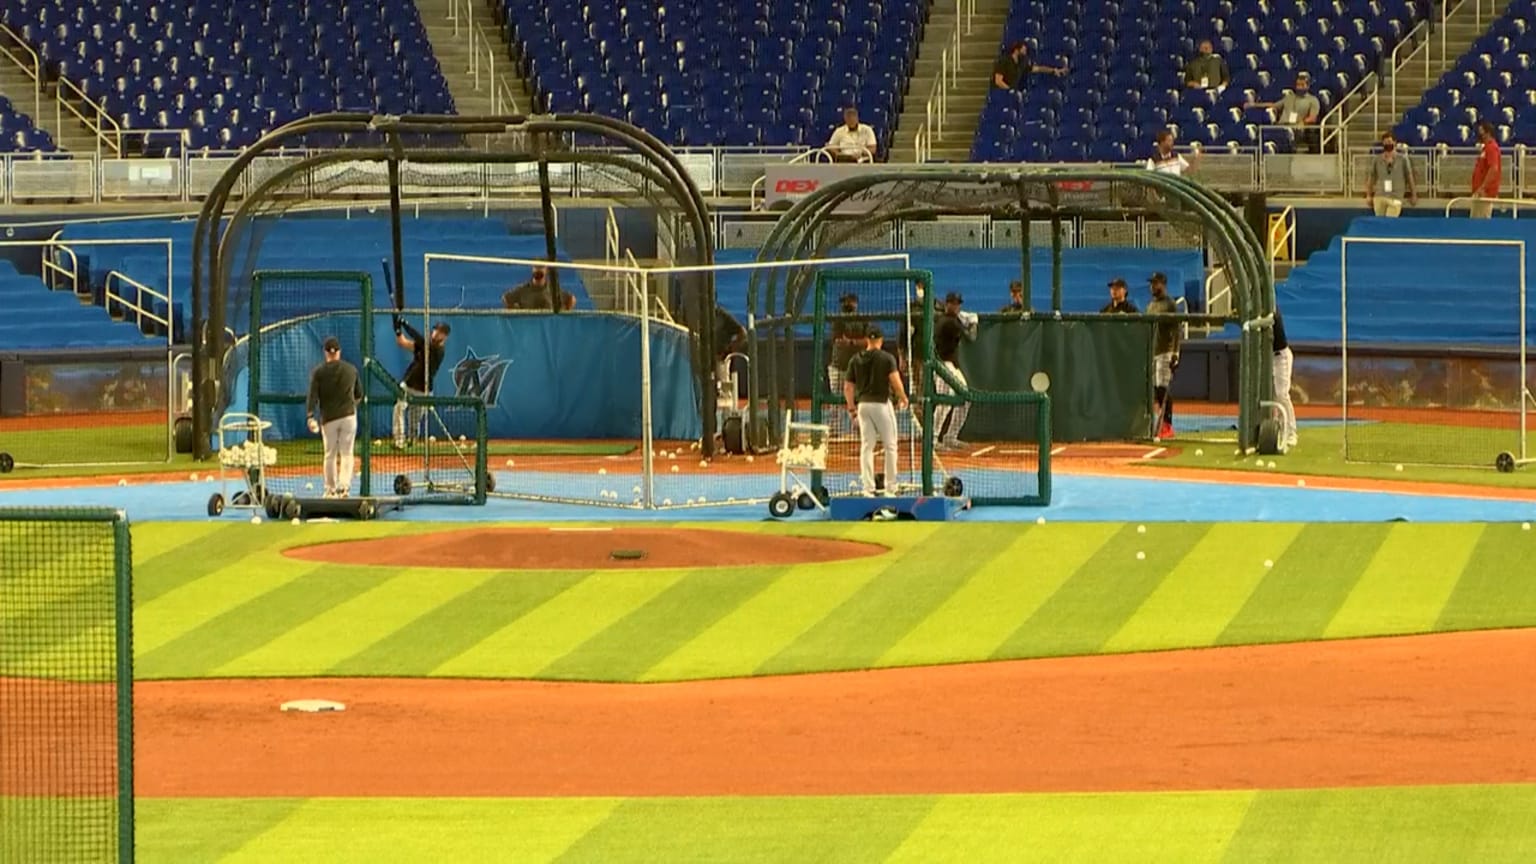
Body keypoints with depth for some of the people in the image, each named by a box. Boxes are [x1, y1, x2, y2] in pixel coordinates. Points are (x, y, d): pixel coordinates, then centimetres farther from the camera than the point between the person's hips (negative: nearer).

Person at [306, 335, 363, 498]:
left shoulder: (318, 372, -2)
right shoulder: (351, 369, 4)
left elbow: (312, 396, -11)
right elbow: (359, 395, 13)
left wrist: (310, 417, -15)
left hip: (328, 417, -1)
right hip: (349, 415, 1)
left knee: (330, 455, 9)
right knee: (346, 453, 2)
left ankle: (331, 489, 13)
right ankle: (344, 485, -13)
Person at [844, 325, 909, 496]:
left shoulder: (855, 360, 6)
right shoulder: (887, 358, -6)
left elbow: (848, 387, 7)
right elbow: (895, 380, -16)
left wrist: (852, 408, 17)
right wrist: (903, 398, 1)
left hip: (863, 404, 4)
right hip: (882, 403, -4)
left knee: (866, 446, 5)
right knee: (890, 446, 7)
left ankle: (868, 488, 2)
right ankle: (890, 487, 6)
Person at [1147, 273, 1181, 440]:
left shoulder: (1170, 305, -6)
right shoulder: (1150, 306, 18)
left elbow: (1176, 331, -11)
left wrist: (1175, 353, -19)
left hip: (1165, 352, -8)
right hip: (1151, 352, 8)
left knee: (1163, 388, -12)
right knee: (1155, 389, 5)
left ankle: (1167, 426, -11)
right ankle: (1162, 425, 10)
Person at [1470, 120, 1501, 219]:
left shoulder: (1492, 148, -13)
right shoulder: (1485, 148, 19)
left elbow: (1494, 169, -23)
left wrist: (1483, 187, -26)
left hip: (1486, 192, -11)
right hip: (1479, 192, 11)